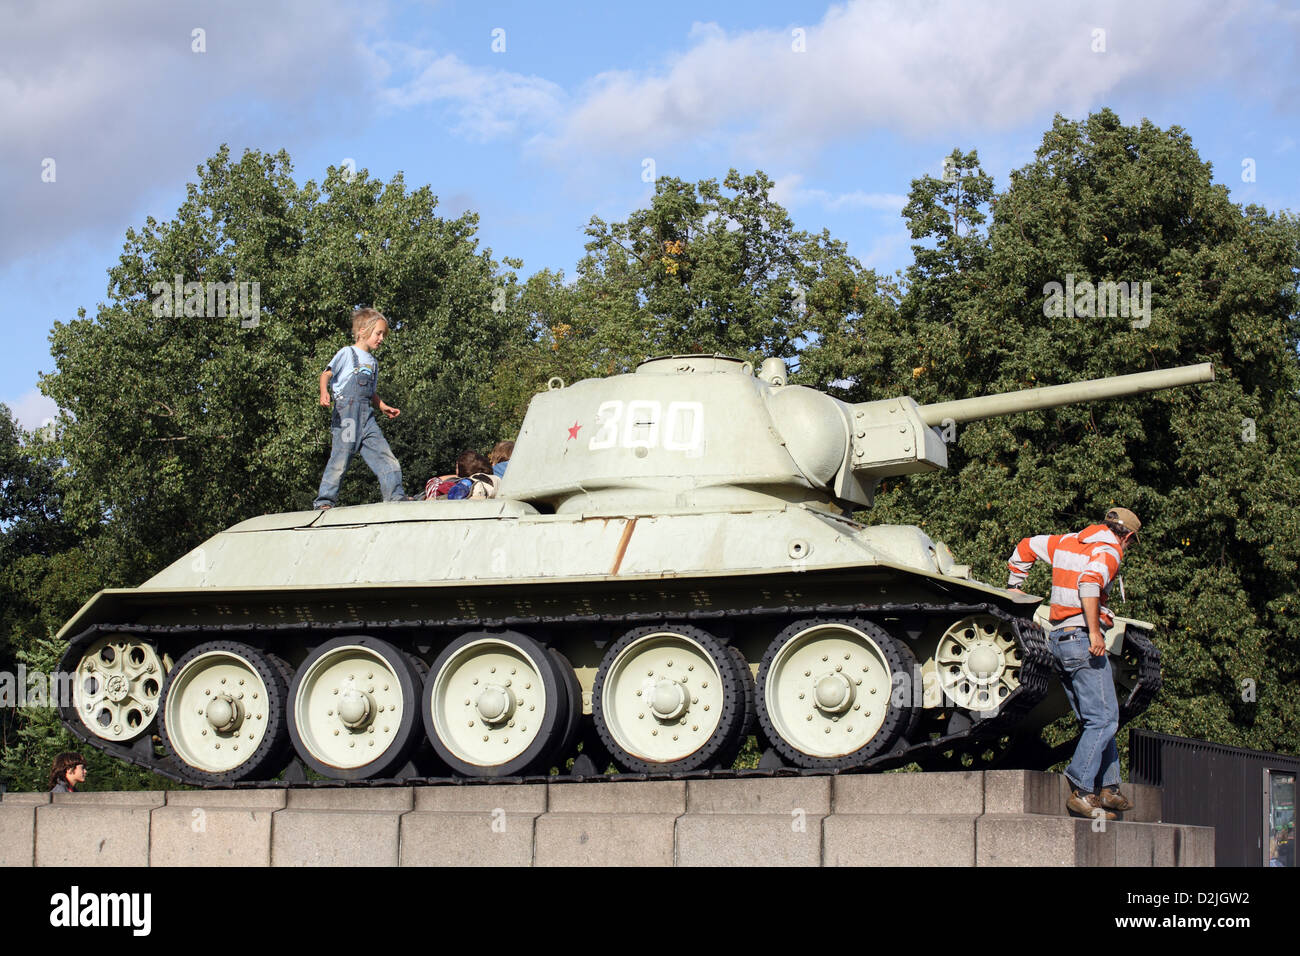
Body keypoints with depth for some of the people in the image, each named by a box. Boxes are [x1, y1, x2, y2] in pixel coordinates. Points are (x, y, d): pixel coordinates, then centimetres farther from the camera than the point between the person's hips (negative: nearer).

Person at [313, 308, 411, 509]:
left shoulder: (372, 362, 24)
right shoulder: (347, 353, 3)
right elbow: (326, 374, -5)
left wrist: (384, 408, 17)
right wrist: (324, 392, -24)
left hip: (367, 416, 7)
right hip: (346, 412, -7)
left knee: (384, 455, -2)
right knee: (341, 457, -9)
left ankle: (395, 495, 0)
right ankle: (325, 499, -3)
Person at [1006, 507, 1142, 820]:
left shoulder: (1066, 542, 17)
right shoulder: (1108, 552, -6)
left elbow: (1026, 547, 28)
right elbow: (1089, 582, -25)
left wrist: (1014, 586, 37)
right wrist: (1094, 632, -27)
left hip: (1058, 639, 9)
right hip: (1083, 640, -9)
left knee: (1094, 720, 14)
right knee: (1104, 718, -9)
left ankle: (1108, 788, 13)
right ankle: (1081, 792, -16)